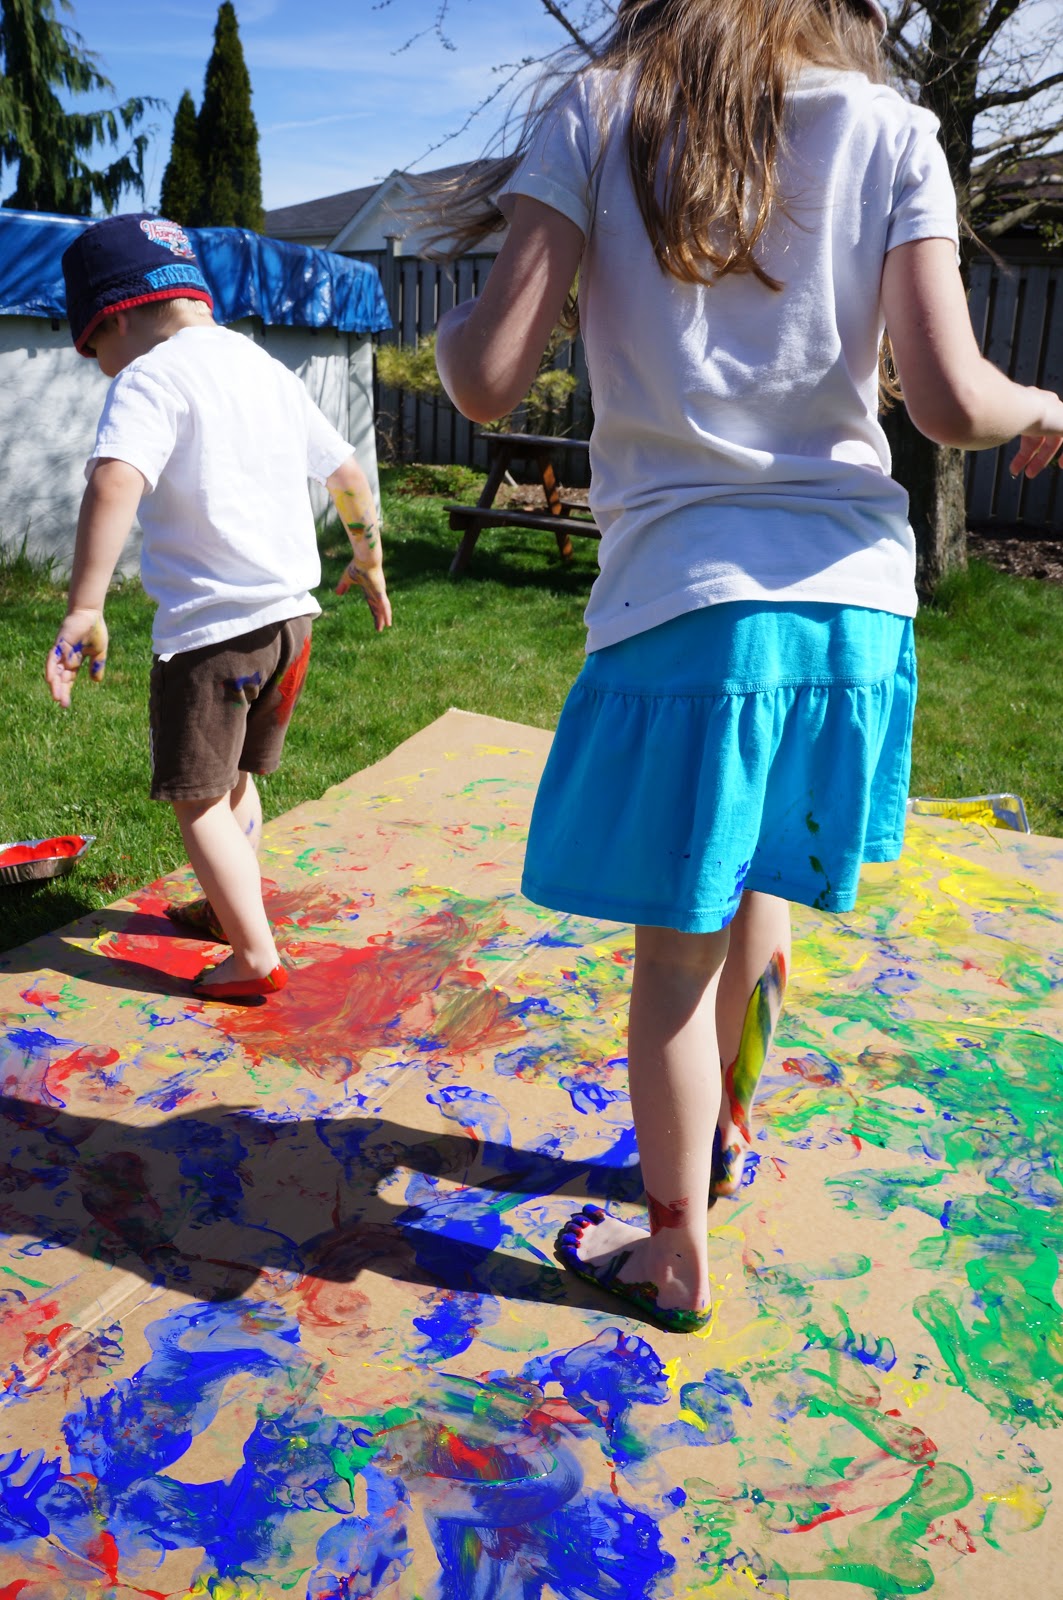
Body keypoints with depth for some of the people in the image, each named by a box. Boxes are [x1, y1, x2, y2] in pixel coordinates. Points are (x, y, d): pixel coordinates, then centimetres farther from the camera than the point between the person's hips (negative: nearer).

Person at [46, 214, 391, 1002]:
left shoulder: (152, 378, -10)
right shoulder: (268, 369, 14)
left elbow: (115, 483, -29)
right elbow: (349, 474, 21)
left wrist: (84, 610, -32)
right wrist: (369, 562, 34)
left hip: (210, 627, -8)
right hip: (290, 617, 8)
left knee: (198, 799, 6)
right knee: (235, 778, 24)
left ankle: (255, 956, 7)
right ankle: (231, 905, 40)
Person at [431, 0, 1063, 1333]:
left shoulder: (598, 109, 1)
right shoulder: (893, 133, 5)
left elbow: (487, 382, -8)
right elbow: (951, 401, -5)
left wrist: (446, 328, 15)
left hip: (684, 597, -3)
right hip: (853, 595, 4)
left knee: (679, 941, 10)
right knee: (763, 890, 24)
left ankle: (676, 1255, 28)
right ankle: (727, 1129, 48)